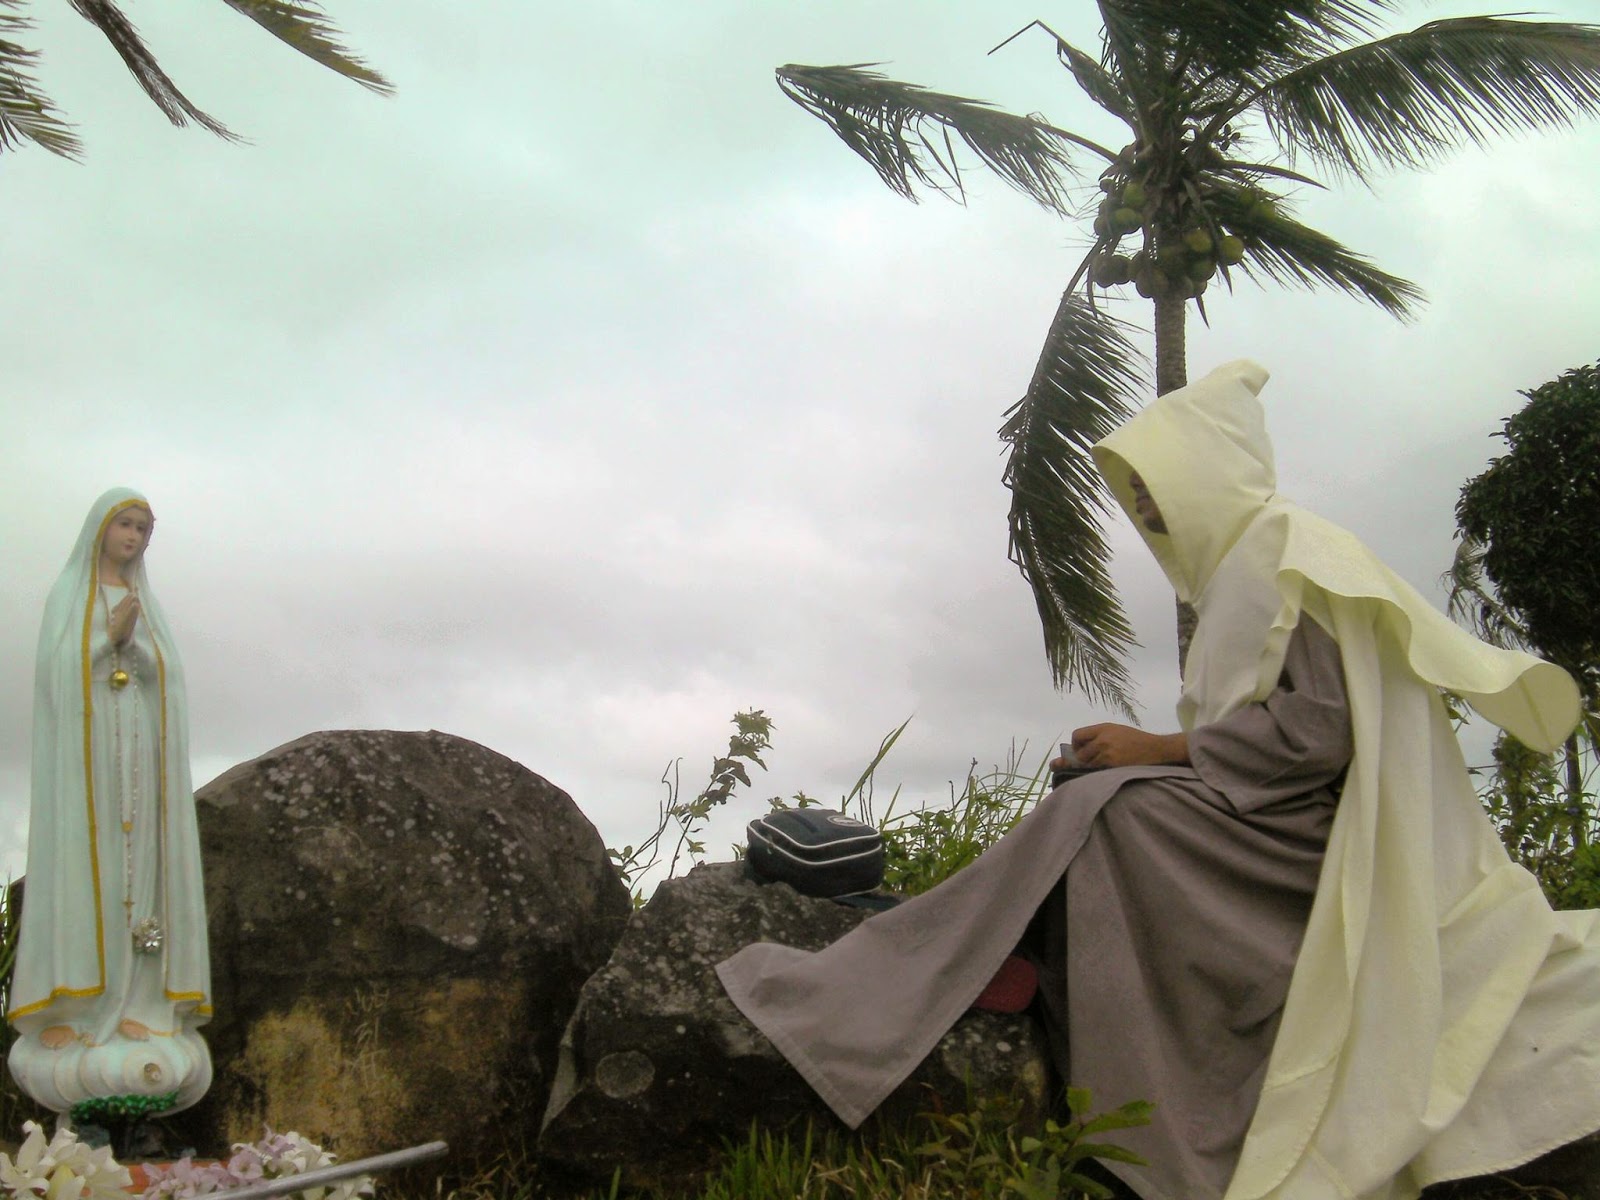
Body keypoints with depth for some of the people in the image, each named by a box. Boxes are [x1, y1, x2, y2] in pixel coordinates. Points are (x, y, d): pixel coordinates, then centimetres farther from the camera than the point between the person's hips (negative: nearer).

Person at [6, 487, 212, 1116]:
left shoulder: (146, 604, 17)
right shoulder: (65, 595, 5)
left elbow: (167, 681, 6)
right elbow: (55, 674, -8)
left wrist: (134, 642, -13)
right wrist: (110, 637, -19)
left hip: (136, 754, 4)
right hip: (82, 752, -4)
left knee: (137, 870, -2)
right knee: (78, 868, -9)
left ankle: (132, 1006, 0)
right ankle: (66, 1009, -6)